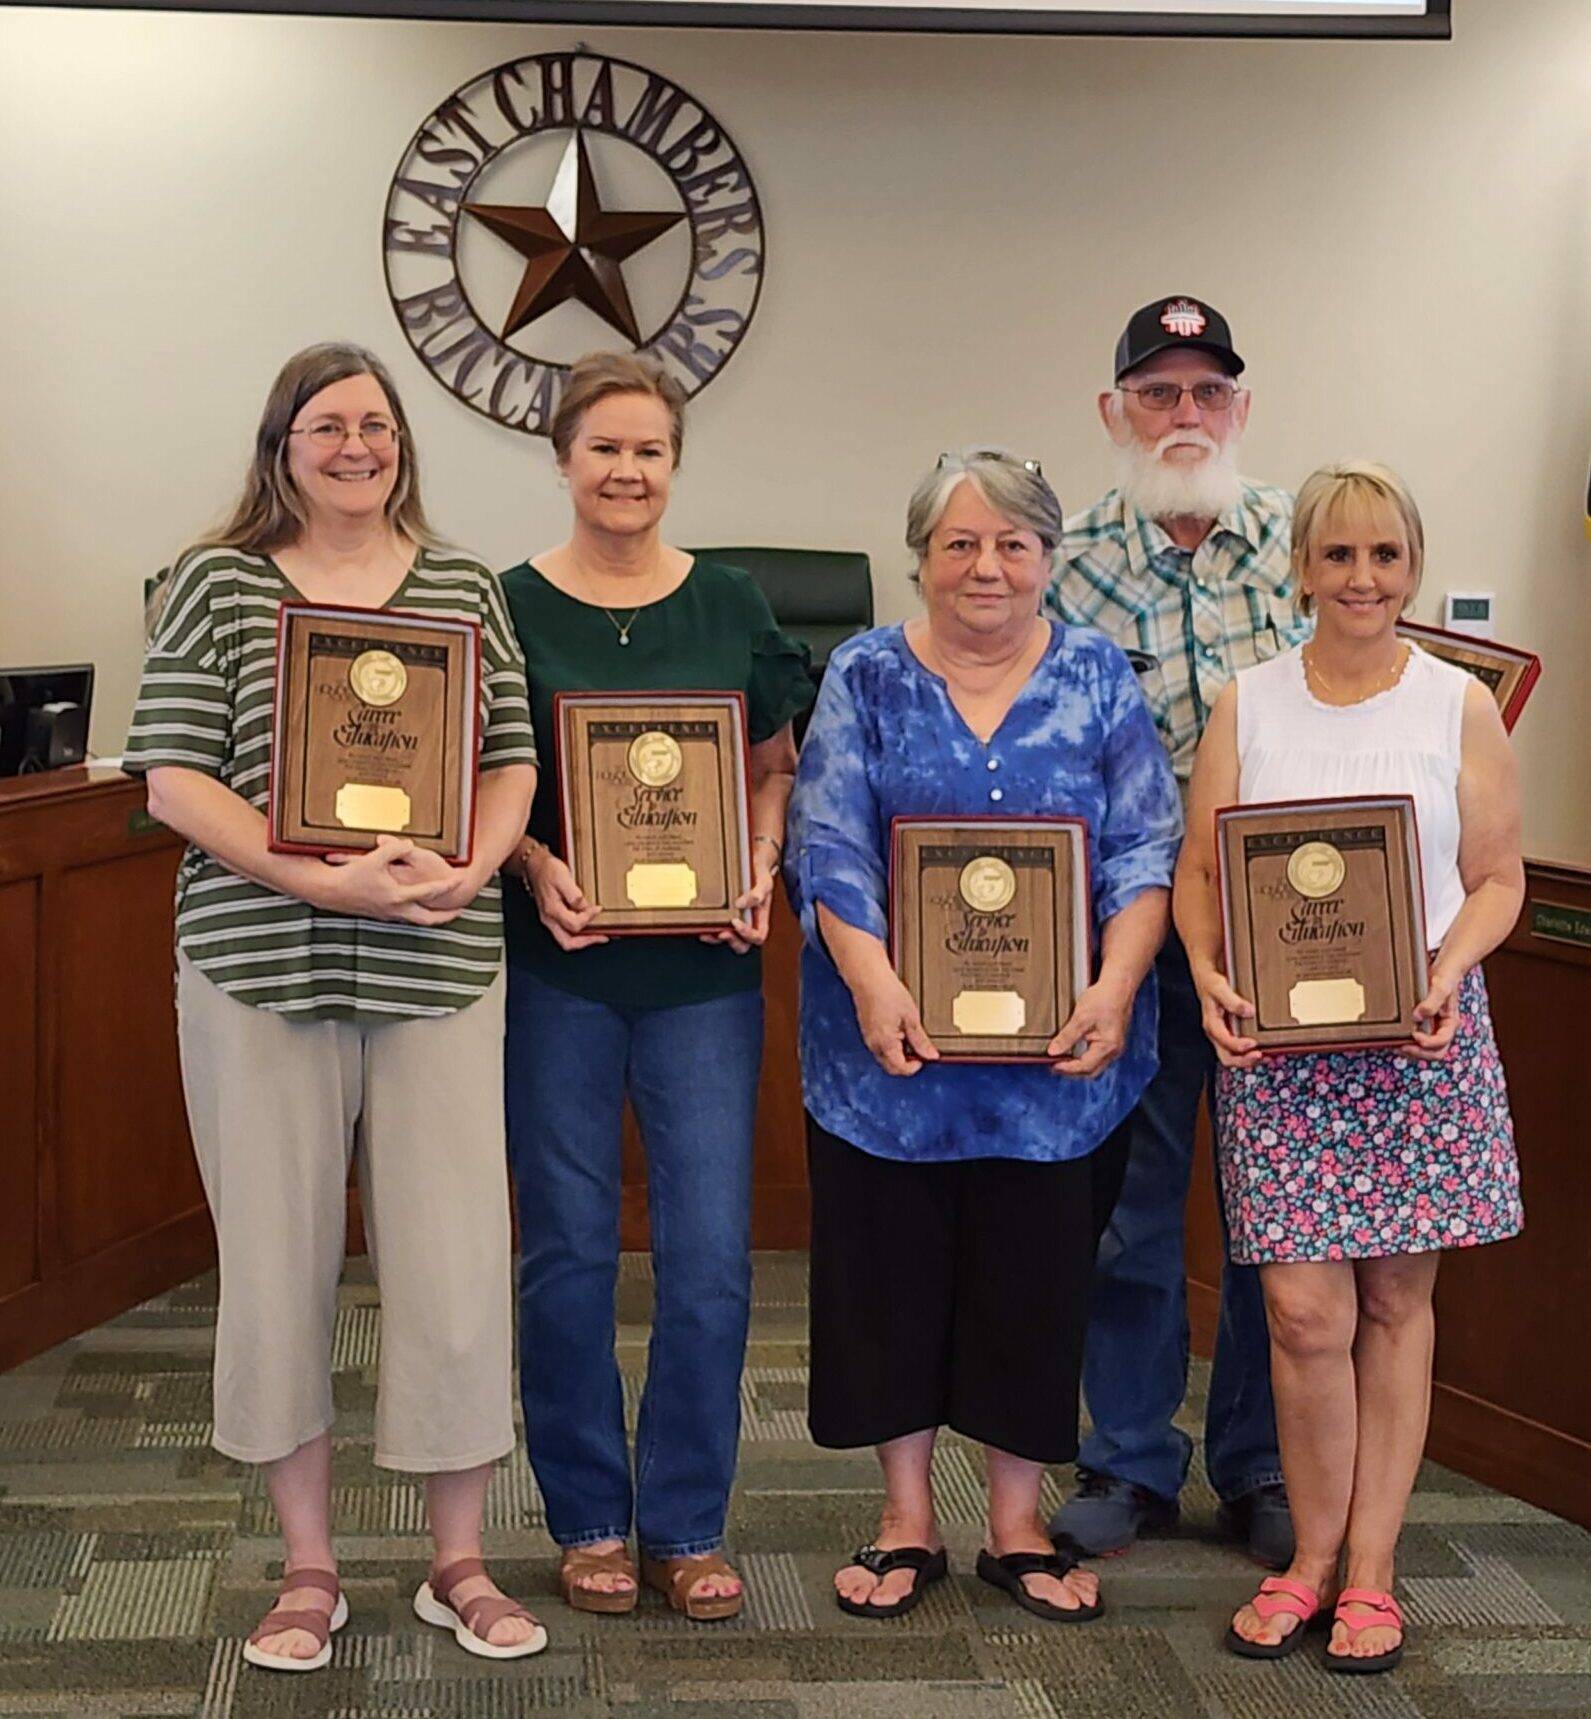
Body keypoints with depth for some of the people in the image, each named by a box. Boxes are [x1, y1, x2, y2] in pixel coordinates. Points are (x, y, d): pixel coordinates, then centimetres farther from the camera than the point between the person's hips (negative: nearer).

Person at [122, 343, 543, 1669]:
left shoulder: (465, 588, 10)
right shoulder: (218, 582, 3)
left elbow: (515, 760, 10)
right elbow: (174, 777, -3)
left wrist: (472, 870, -10)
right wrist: (322, 879, -16)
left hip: (440, 974, 1)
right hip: (260, 972, -1)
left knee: (454, 1265, 2)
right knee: (277, 1264, 5)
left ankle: (459, 1562, 18)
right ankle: (309, 1567, 22)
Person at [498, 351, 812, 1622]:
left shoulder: (730, 605, 5)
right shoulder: (511, 607, 0)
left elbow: (776, 768, 12)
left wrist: (760, 871, -6)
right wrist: (537, 869, -15)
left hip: (703, 970, 1)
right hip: (558, 967, -1)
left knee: (711, 1252, 0)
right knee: (569, 1246, 5)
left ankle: (689, 1522, 15)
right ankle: (590, 1519, 21)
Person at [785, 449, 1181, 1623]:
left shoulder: (1099, 679, 4)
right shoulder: (868, 677, 2)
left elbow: (1145, 851, -1)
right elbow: (829, 848, -6)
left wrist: (1116, 989, -16)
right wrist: (875, 985, -20)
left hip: (1057, 1054, 1)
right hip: (895, 1045, 0)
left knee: (1039, 1280, 7)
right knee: (891, 1272, 7)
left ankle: (1018, 1524, 23)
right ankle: (908, 1519, 23)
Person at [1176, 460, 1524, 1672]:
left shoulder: (1460, 705, 3)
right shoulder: (1248, 706, 6)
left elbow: (1498, 877, 4)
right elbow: (1199, 870, 6)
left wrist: (1448, 973, -13)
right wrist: (1209, 976, -11)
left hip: (1422, 1039, 0)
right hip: (1278, 1039, 0)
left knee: (1397, 1303, 7)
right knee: (1306, 1311, -5)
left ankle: (1369, 1569, 18)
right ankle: (1313, 1558, 16)